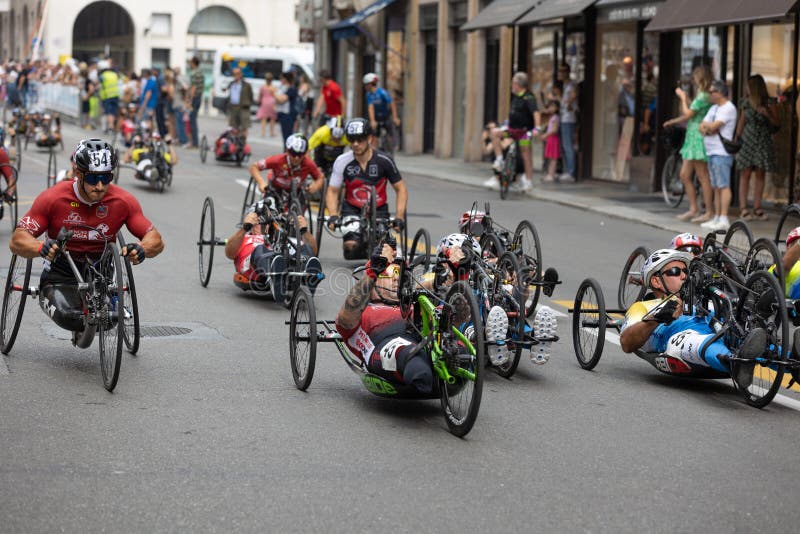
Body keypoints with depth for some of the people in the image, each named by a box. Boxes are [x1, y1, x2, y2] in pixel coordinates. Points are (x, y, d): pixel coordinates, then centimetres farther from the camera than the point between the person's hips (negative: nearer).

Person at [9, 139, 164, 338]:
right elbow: (17, 241, -17)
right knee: (67, 315, -33)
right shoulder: (53, 198, -16)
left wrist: (141, 249, -34)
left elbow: (156, 241, -8)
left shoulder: (123, 201, -11)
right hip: (60, 275, -3)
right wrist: (41, 248, -40)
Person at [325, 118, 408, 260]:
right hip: (352, 209, 0)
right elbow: (332, 192, -2)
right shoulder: (342, 162, -9)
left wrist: (399, 217, -14)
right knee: (351, 248, -25)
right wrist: (333, 215, -18)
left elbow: (401, 189, -4)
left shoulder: (384, 161, -11)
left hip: (378, 210, 0)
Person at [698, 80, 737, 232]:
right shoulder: (714, 108, 21)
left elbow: (713, 126, -18)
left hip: (721, 152, -10)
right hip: (711, 151, 10)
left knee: (723, 185, -13)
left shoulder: (728, 108, -9)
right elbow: (702, 127, 16)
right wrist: (708, 129, -6)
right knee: (716, 187, 11)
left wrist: (706, 126, 2)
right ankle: (717, 218, 15)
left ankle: (723, 219, -18)